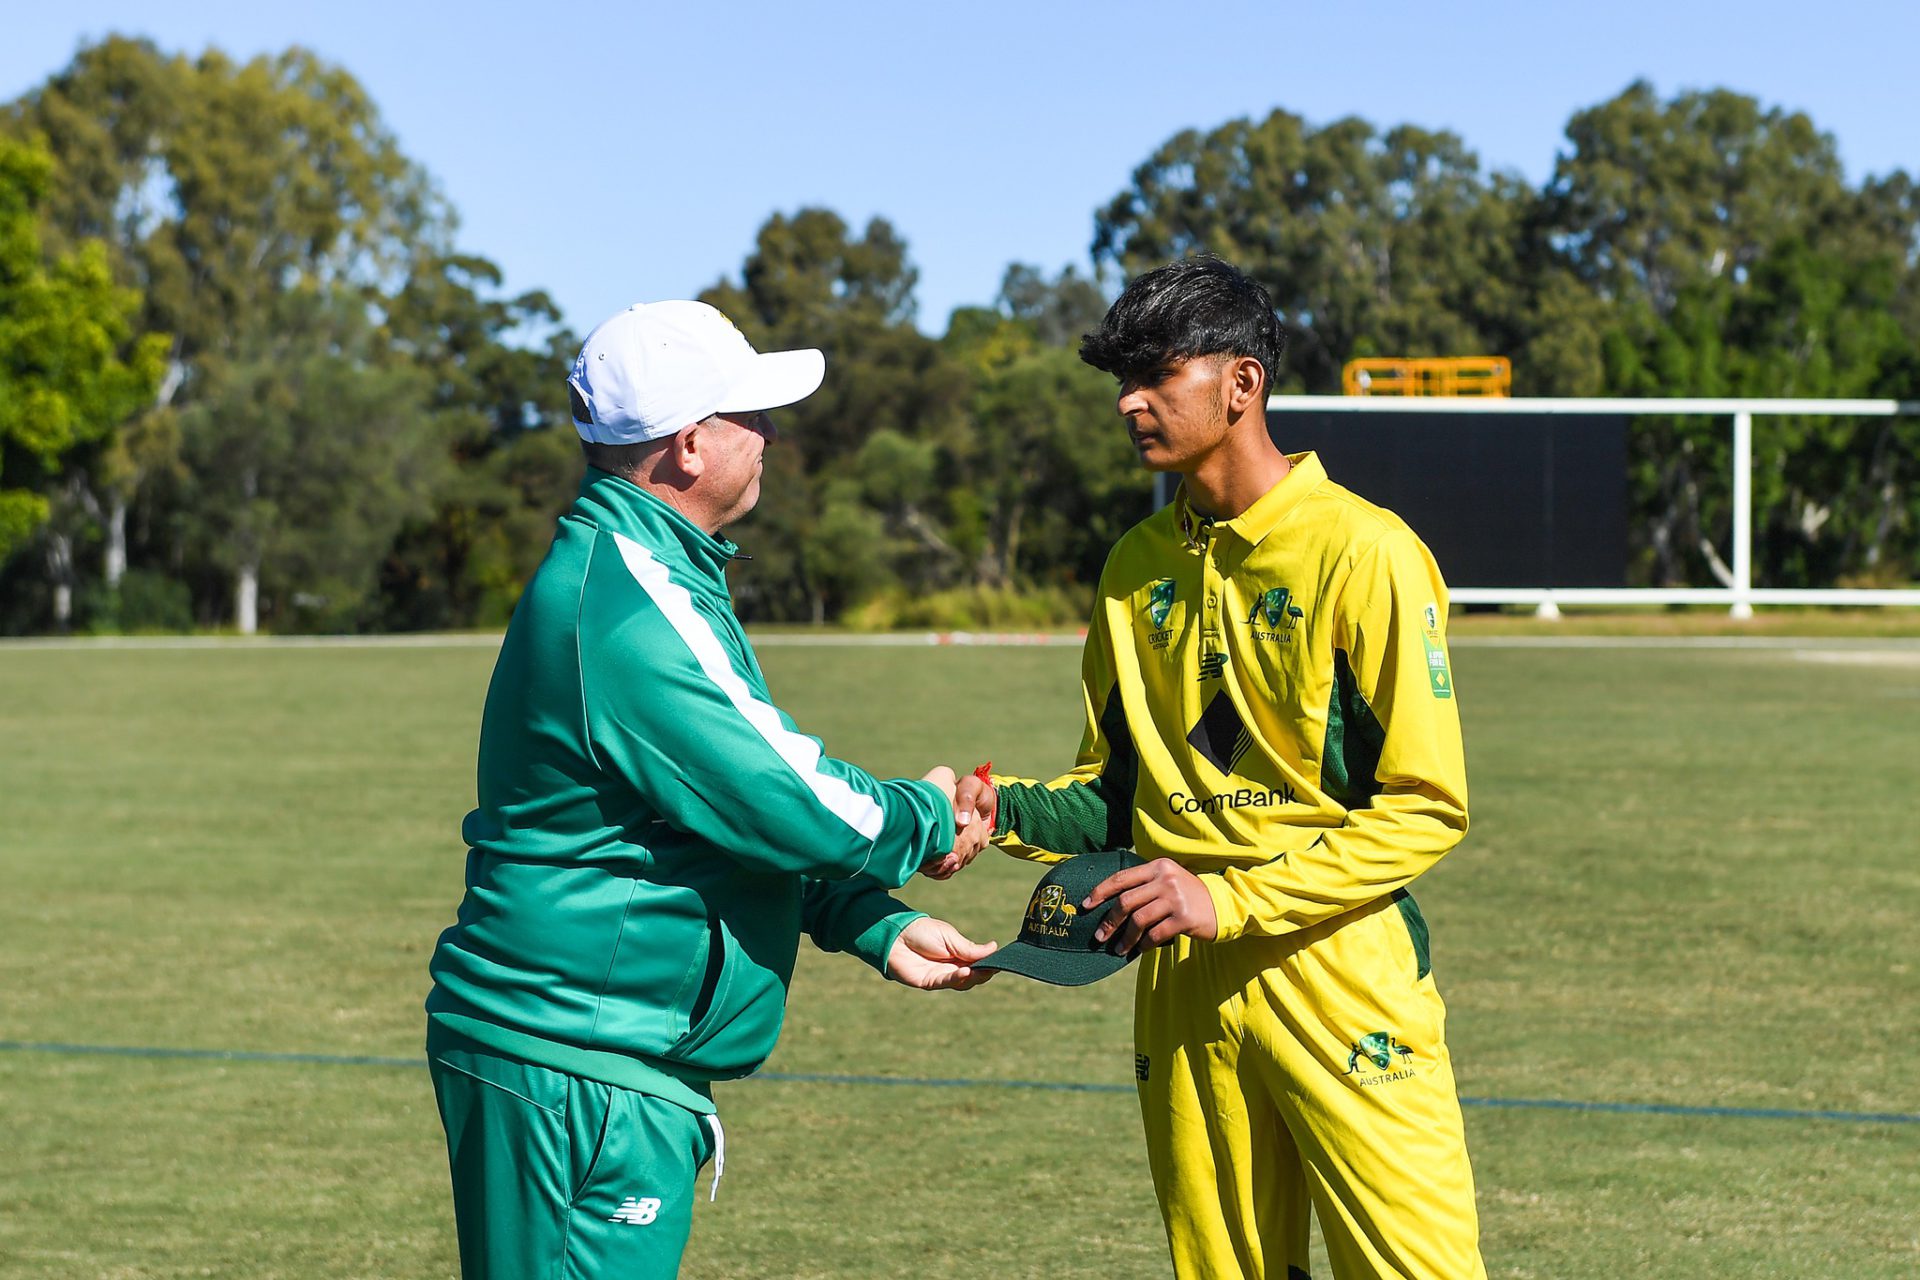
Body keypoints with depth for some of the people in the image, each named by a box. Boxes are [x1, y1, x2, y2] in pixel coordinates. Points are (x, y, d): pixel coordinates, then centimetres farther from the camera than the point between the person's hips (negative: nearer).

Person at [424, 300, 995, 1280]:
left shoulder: (631, 573, 16)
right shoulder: (630, 603, -20)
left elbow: (735, 806, 21)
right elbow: (793, 806, -19)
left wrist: (875, 927, 13)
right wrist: (926, 817, 1)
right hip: (574, 1078, -11)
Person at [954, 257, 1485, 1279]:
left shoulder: (1361, 552, -9)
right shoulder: (1138, 565, 11)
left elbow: (1427, 805, -11)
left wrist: (1228, 898, -17)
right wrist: (1007, 812, -3)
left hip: (1339, 974, -5)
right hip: (1185, 992, 6)